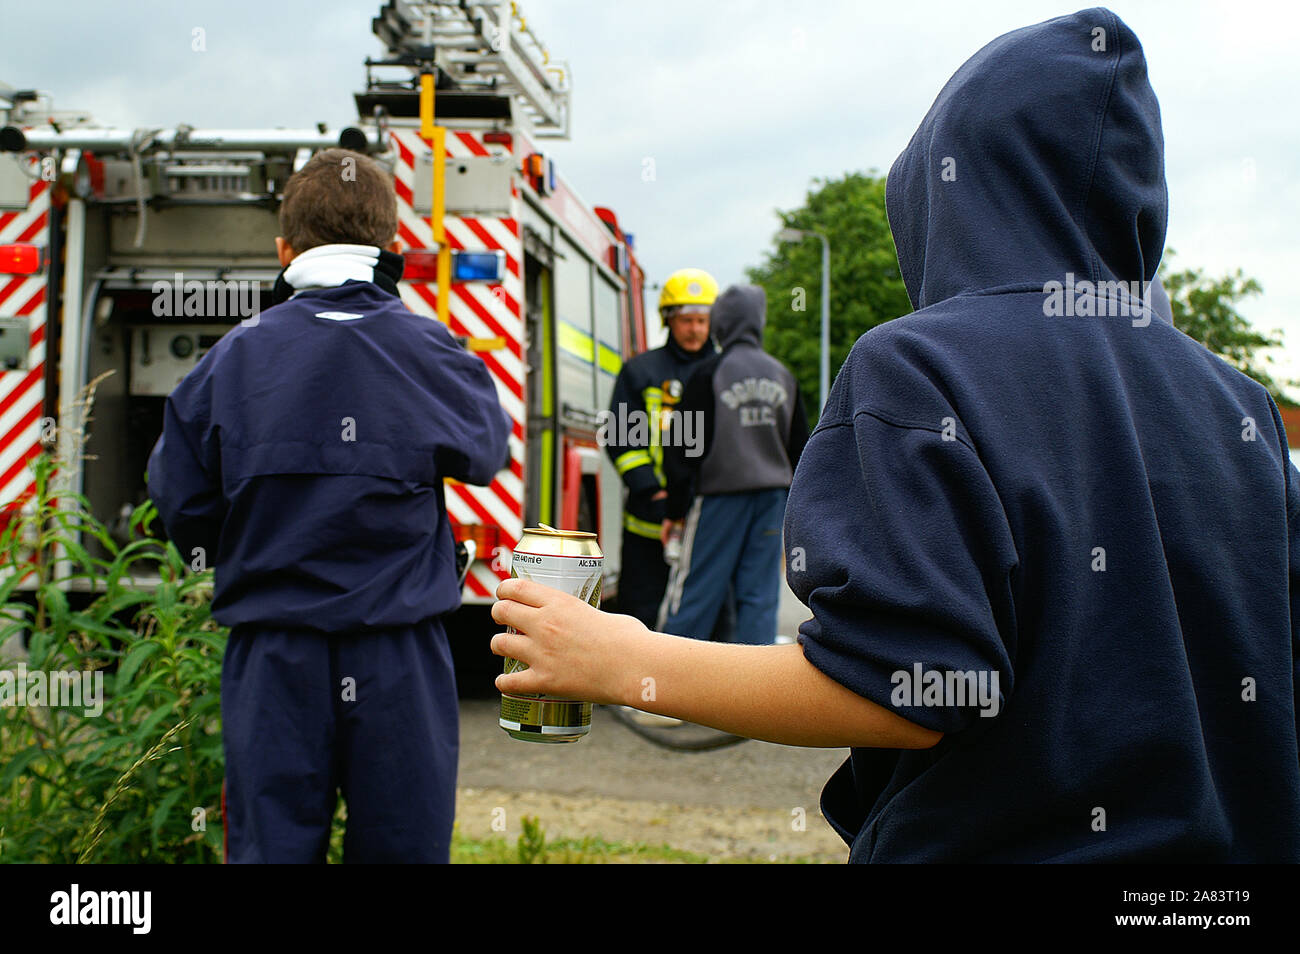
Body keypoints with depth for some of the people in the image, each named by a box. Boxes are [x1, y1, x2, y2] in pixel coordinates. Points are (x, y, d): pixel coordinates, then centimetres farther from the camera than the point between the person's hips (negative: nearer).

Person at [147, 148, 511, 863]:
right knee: (404, 844, 9)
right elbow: (485, 453, 10)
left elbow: (183, 509, 1)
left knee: (269, 846, 10)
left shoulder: (234, 356, -3)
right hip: (399, 662, -1)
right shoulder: (428, 351, -6)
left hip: (271, 662, 1)